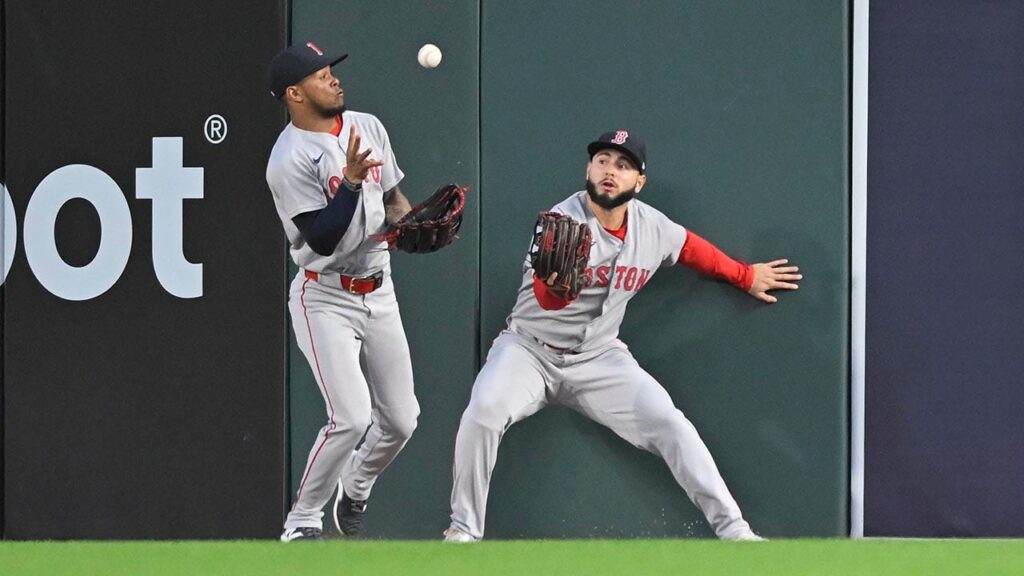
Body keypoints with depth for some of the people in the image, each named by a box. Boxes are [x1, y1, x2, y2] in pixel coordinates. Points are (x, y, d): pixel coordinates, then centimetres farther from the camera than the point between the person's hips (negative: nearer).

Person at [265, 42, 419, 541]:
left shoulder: (367, 127, 5)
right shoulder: (289, 159, -17)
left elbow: (392, 196, 17)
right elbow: (322, 238, -22)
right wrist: (351, 181, -31)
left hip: (378, 294, 7)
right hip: (325, 301, -7)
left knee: (400, 420, 7)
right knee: (351, 417, -20)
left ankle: (354, 493, 35)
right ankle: (302, 522, -3)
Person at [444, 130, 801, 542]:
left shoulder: (651, 227, -3)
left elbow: (689, 246, 21)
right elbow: (546, 298, -37)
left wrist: (746, 276, 29)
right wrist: (557, 282, -61)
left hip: (598, 357, 4)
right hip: (530, 349, -4)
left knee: (668, 423, -14)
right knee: (483, 411, -30)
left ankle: (732, 529, -8)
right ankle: (463, 532, -17)